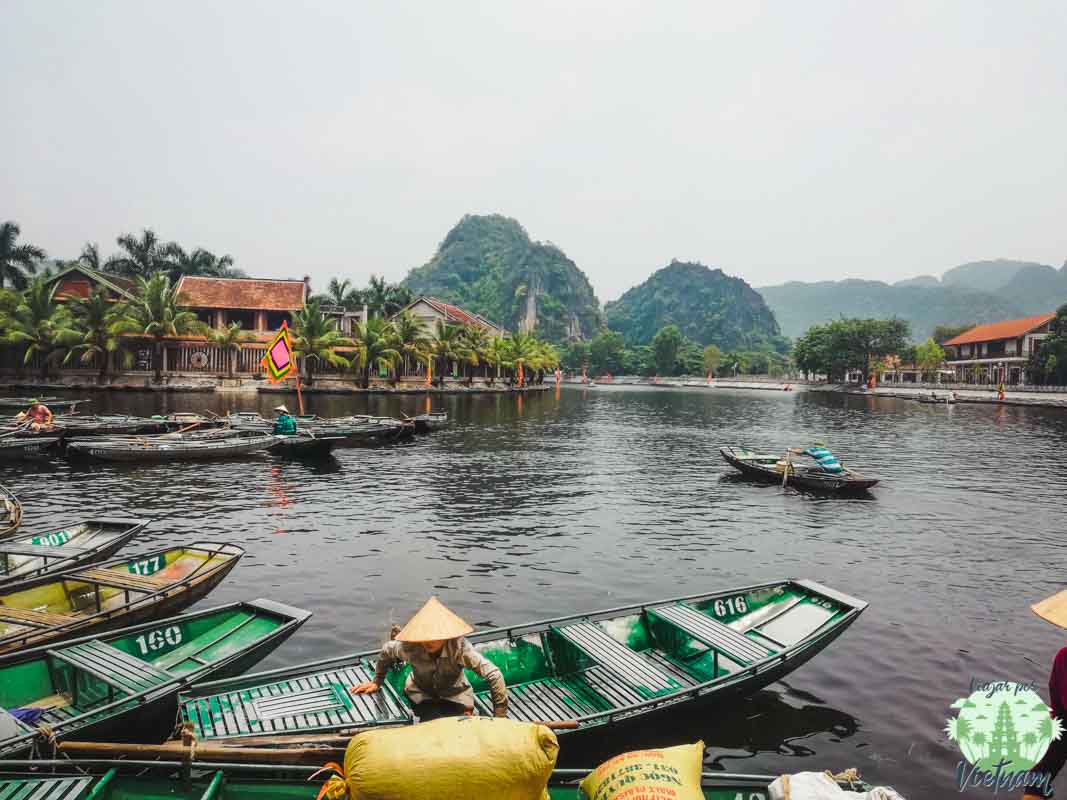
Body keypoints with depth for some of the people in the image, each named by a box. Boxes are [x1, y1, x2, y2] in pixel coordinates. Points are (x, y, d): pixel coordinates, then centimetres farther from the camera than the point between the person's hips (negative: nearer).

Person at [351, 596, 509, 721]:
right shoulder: (409, 648, -29)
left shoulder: (459, 648, -35)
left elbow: (494, 675, -32)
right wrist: (376, 682, 6)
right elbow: (387, 651, -5)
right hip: (422, 694, 0)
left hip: (454, 695, 0)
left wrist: (500, 716, -28)